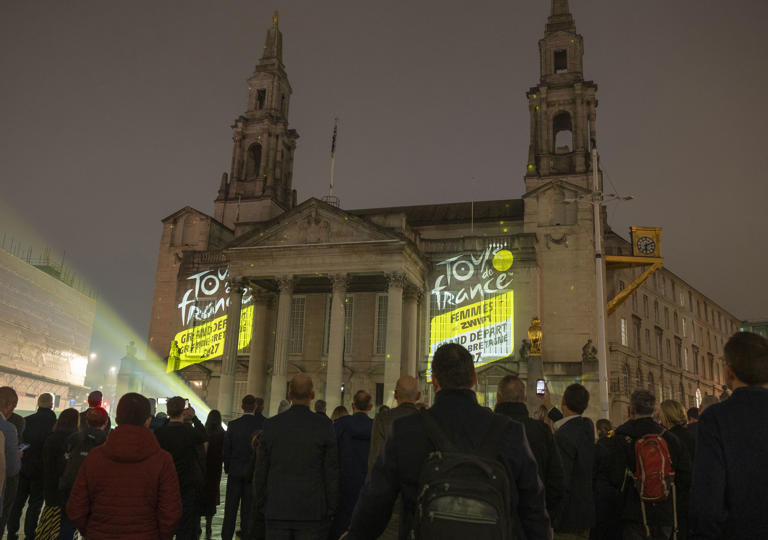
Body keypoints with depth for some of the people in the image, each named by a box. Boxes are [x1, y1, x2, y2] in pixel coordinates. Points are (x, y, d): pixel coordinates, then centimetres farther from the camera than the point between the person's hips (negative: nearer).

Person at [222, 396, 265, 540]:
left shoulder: (233, 425, -8)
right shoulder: (263, 425, -11)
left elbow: (226, 450, -2)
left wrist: (227, 468, 11)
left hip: (235, 471, 1)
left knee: (231, 506, 11)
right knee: (248, 506, 9)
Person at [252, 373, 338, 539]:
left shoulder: (271, 425, 0)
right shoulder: (324, 426, -5)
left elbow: (260, 471, 4)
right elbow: (331, 473, -4)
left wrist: (259, 507, 12)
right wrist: (330, 511, 4)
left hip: (276, 510, 2)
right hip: (311, 512, -2)